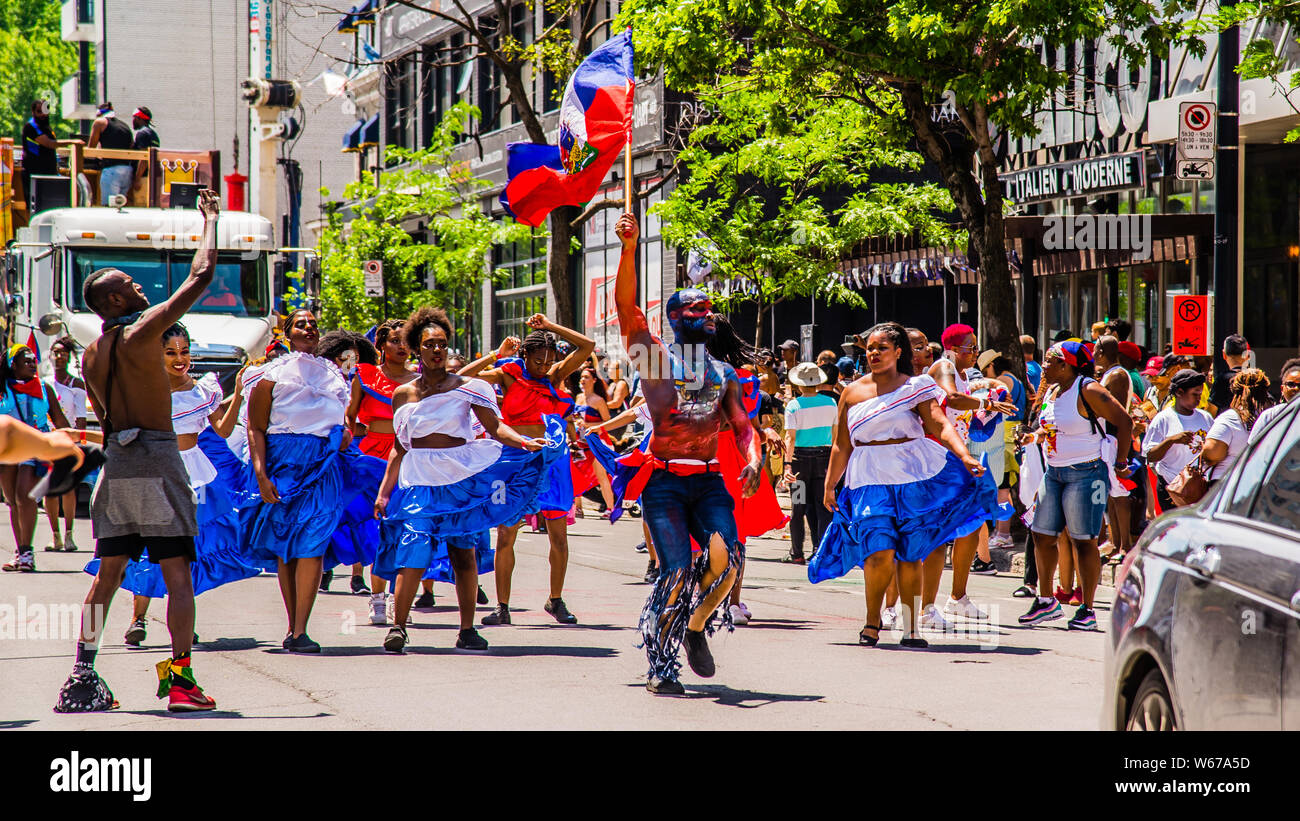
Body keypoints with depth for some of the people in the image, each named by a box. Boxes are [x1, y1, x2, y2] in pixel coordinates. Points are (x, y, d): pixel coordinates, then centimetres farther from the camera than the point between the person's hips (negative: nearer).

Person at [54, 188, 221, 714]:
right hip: (155, 458, -7)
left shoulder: (90, 355, 10)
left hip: (116, 461, 7)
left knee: (109, 571, 12)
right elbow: (200, 276, -8)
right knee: (177, 573, -4)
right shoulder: (143, 332, -11)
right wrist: (210, 220, 5)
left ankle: (82, 676, 8)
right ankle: (181, 679, -9)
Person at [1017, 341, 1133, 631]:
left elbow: (1124, 422, -13)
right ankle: (1047, 602, 19)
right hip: (1055, 473, 9)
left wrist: (1121, 462, -11)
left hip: (1085, 474, -9)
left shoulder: (1087, 391, -13)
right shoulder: (1052, 392, 12)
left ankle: (1087, 610, 1)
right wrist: (1035, 435, 10)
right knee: (1042, 536, 7)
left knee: (1084, 541, -5)